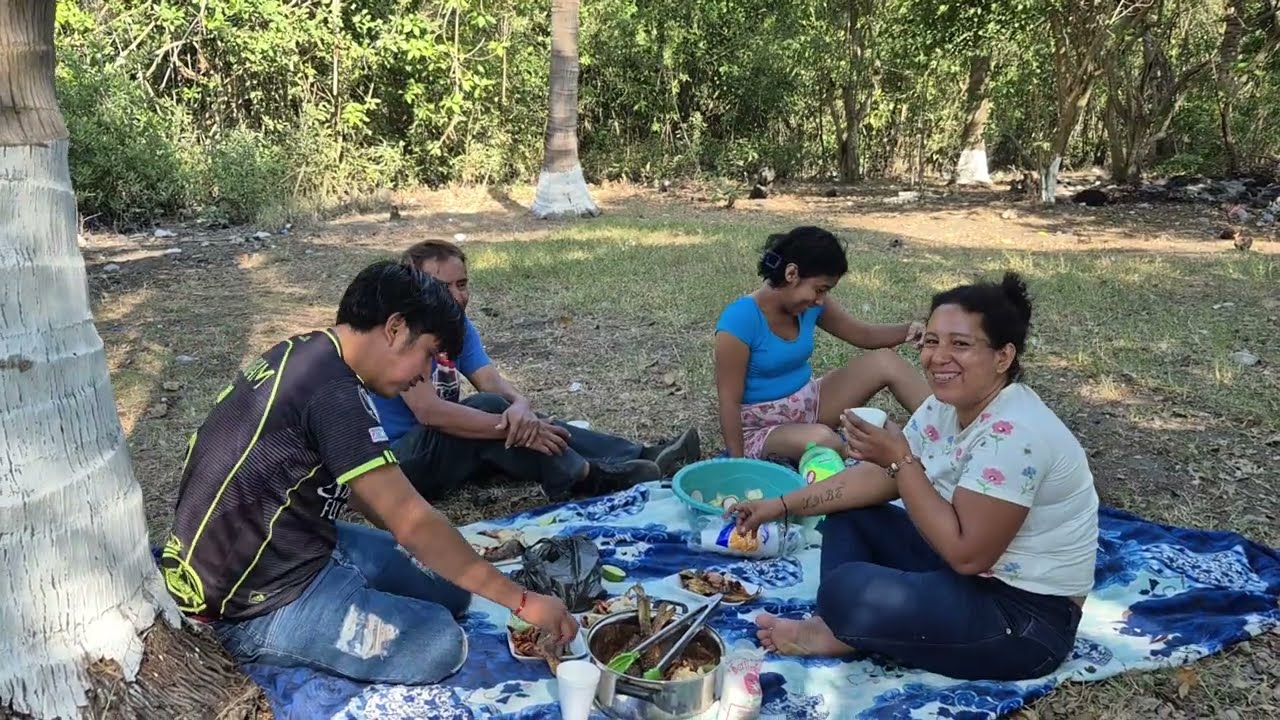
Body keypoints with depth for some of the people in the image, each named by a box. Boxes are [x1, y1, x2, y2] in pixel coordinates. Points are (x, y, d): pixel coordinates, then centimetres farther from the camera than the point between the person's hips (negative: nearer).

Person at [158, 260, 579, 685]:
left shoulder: (303, 354, 5)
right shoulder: (332, 392, -25)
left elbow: (357, 489, 16)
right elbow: (412, 522, -24)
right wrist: (522, 601, -17)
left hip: (282, 544, 9)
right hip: (254, 602, -9)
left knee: (450, 584, 9)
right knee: (438, 644, -17)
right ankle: (267, 640, -4)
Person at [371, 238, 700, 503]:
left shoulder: (457, 323, 6)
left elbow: (494, 382, -6)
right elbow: (428, 411, -31)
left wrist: (520, 408, -30)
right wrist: (512, 427, -30)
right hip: (402, 459, -8)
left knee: (527, 420, -3)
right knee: (488, 407, -27)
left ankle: (641, 457, -5)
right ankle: (585, 477, -20)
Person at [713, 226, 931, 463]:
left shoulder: (810, 306, -4)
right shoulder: (740, 320, -25)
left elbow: (865, 335, 6)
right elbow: (729, 401, -22)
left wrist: (908, 330, -14)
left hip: (808, 402, 7)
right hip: (761, 428, -7)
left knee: (885, 362, -7)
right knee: (821, 439, -39)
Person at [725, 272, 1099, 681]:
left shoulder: (1013, 434, -28)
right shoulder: (946, 406, 0)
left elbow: (967, 554, -29)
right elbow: (882, 478, 7)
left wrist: (901, 459, -26)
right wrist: (783, 505, 2)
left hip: (1026, 615, -9)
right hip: (966, 569, 9)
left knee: (847, 591, -28)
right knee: (846, 510, 8)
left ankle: (848, 634, 5)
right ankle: (844, 624, -7)